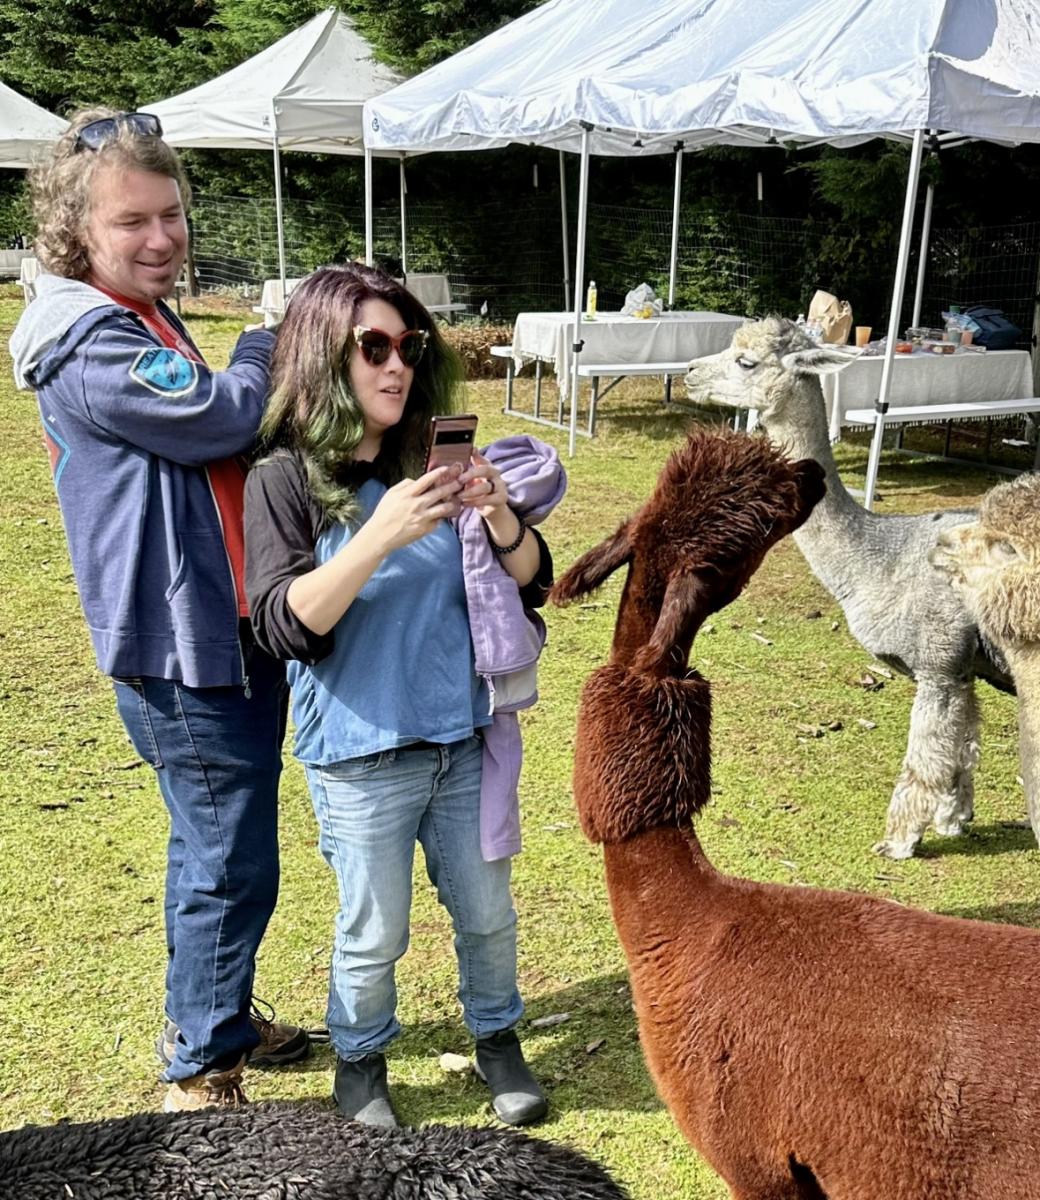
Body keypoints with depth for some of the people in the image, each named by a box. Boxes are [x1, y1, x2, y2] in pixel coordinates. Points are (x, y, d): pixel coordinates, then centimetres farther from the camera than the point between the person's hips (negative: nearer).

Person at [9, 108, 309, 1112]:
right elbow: (221, 419, -21)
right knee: (230, 861, -1)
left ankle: (219, 1017, 39)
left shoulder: (143, 322, 15)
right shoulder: (90, 344, -16)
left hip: (224, 631, 10)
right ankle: (198, 1072, 16)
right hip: (181, 647, -10)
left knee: (215, 847, 21)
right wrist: (263, 345, -2)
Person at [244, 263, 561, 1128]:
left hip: (466, 738, 3)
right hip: (362, 757, -3)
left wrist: (499, 517, -20)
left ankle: (496, 1035, 43)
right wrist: (381, 535, -29)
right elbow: (285, 625, -18)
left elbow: (531, 584, 1)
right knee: (374, 934, 13)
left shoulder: (435, 460, -1)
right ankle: (360, 1058, 40)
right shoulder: (284, 479, -9)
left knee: (487, 911, 18)